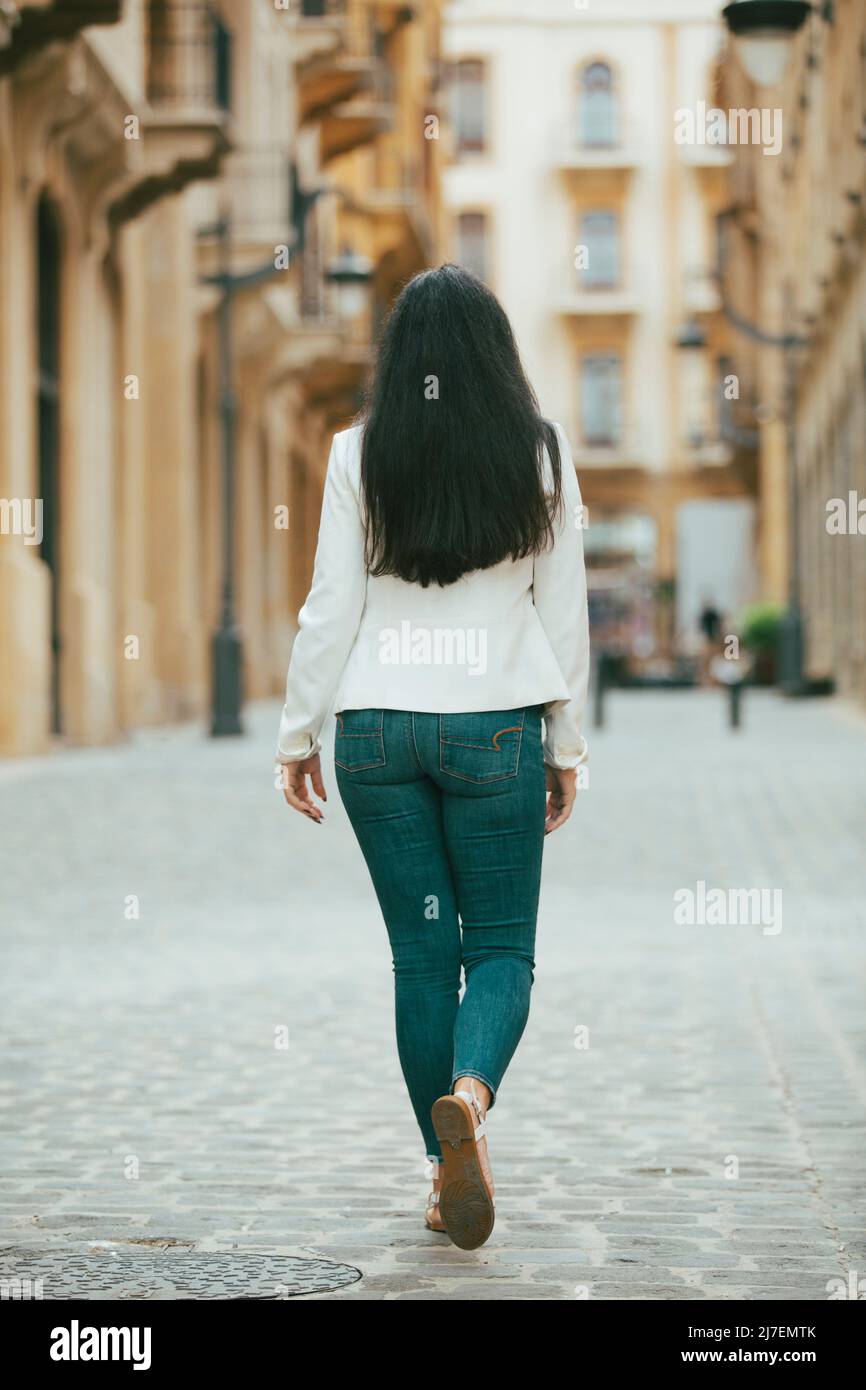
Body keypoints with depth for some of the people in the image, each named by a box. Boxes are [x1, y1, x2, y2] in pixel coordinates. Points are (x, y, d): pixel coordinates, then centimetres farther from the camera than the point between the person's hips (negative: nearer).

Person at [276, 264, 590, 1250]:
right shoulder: (541, 455, -1)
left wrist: (298, 735, 7)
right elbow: (565, 614, 2)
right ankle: (471, 1093, -22)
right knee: (502, 945, 7)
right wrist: (566, 745, 11)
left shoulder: (360, 454, -2)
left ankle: (447, 1168, 10)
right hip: (496, 727, -1)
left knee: (422, 949, 9)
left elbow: (332, 608, -2)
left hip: (378, 726, 1)